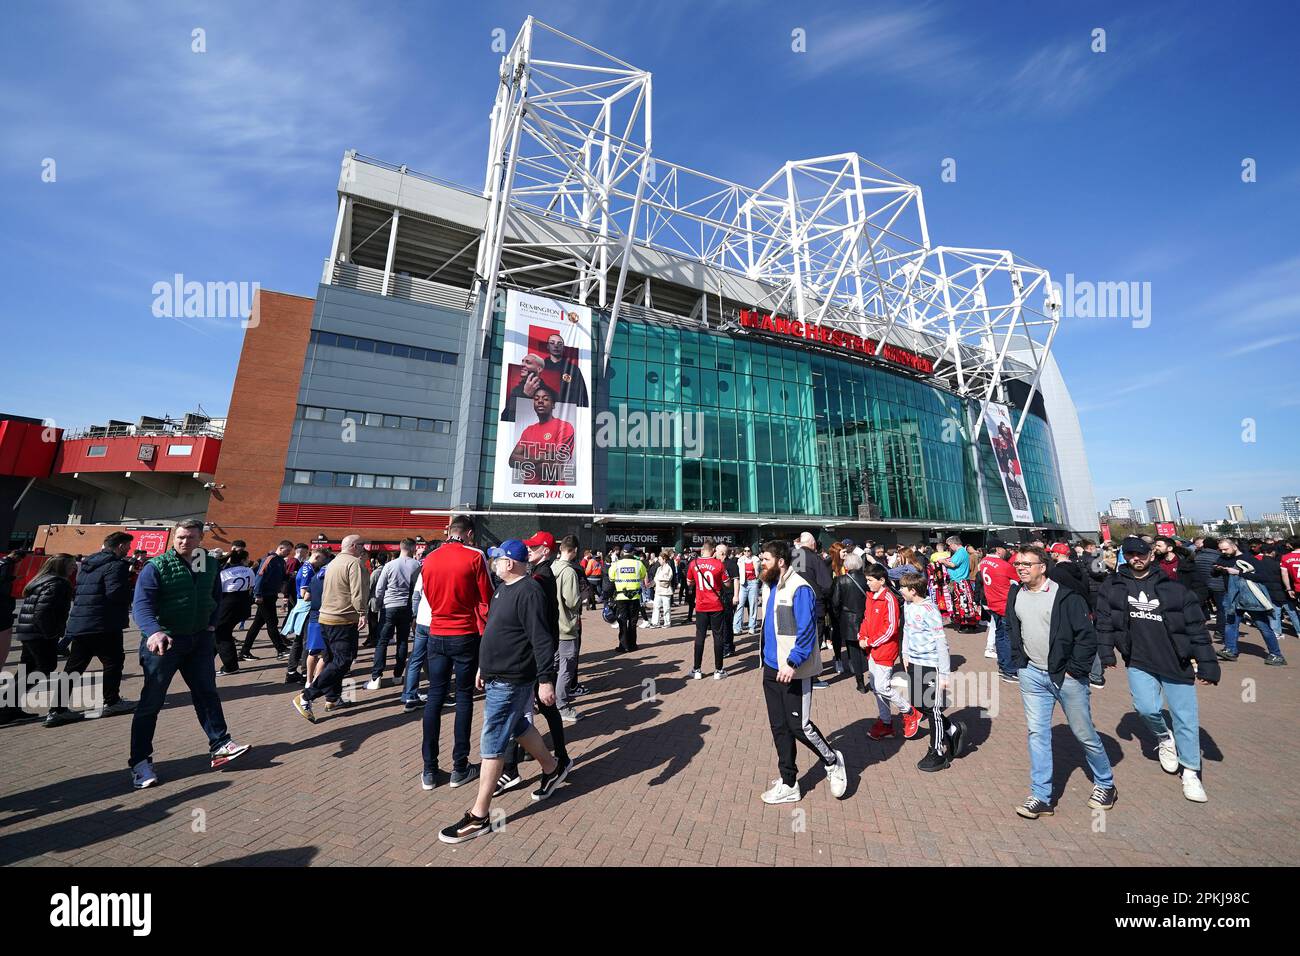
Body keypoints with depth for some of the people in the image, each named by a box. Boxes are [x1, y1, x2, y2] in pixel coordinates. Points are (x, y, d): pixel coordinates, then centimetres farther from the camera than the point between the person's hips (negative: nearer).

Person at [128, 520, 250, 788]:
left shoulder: (210, 566, 2)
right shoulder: (156, 566, -13)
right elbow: (141, 605, -21)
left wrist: (211, 625, 6)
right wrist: (154, 631, -37)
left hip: (199, 639, 5)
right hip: (164, 640, -5)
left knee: (207, 693, 12)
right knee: (151, 701, 4)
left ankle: (219, 745, 22)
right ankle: (140, 761, 20)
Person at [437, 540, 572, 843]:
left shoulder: (528, 592, -23)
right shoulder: (504, 587, 8)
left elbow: (542, 640, -25)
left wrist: (545, 679, -26)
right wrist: (483, 667, 22)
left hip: (510, 681, -10)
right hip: (496, 676, 10)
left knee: (492, 744, 2)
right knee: (519, 727, 23)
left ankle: (479, 817, 19)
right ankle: (553, 768, 43)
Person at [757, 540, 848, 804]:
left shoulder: (799, 589, -19)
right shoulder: (769, 587, 7)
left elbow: (806, 631, -22)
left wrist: (792, 662, -28)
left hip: (794, 671, -8)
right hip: (772, 668, 8)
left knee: (799, 725, 4)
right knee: (779, 727, 14)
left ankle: (833, 761, 33)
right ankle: (788, 784, 29)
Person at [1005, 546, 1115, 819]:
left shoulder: (1066, 595, -14)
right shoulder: (1015, 595, 2)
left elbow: (1087, 635, -12)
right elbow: (1012, 630, 15)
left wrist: (1075, 670, -12)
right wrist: (1019, 661, 8)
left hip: (1066, 675, -4)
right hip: (1032, 674, 4)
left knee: (1084, 734, 13)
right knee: (1037, 733, 7)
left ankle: (1105, 784, 40)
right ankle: (1041, 797, 15)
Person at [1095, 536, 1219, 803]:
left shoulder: (1174, 586, -5)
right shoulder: (1114, 586, -2)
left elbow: (1196, 627, -2)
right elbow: (1103, 621, 4)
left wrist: (1207, 665, -4)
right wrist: (1106, 652, 1)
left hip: (1176, 662, 0)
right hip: (1138, 662, 0)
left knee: (1186, 718, 6)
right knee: (1146, 707, -11)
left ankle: (1191, 773, 25)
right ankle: (1164, 738, 23)